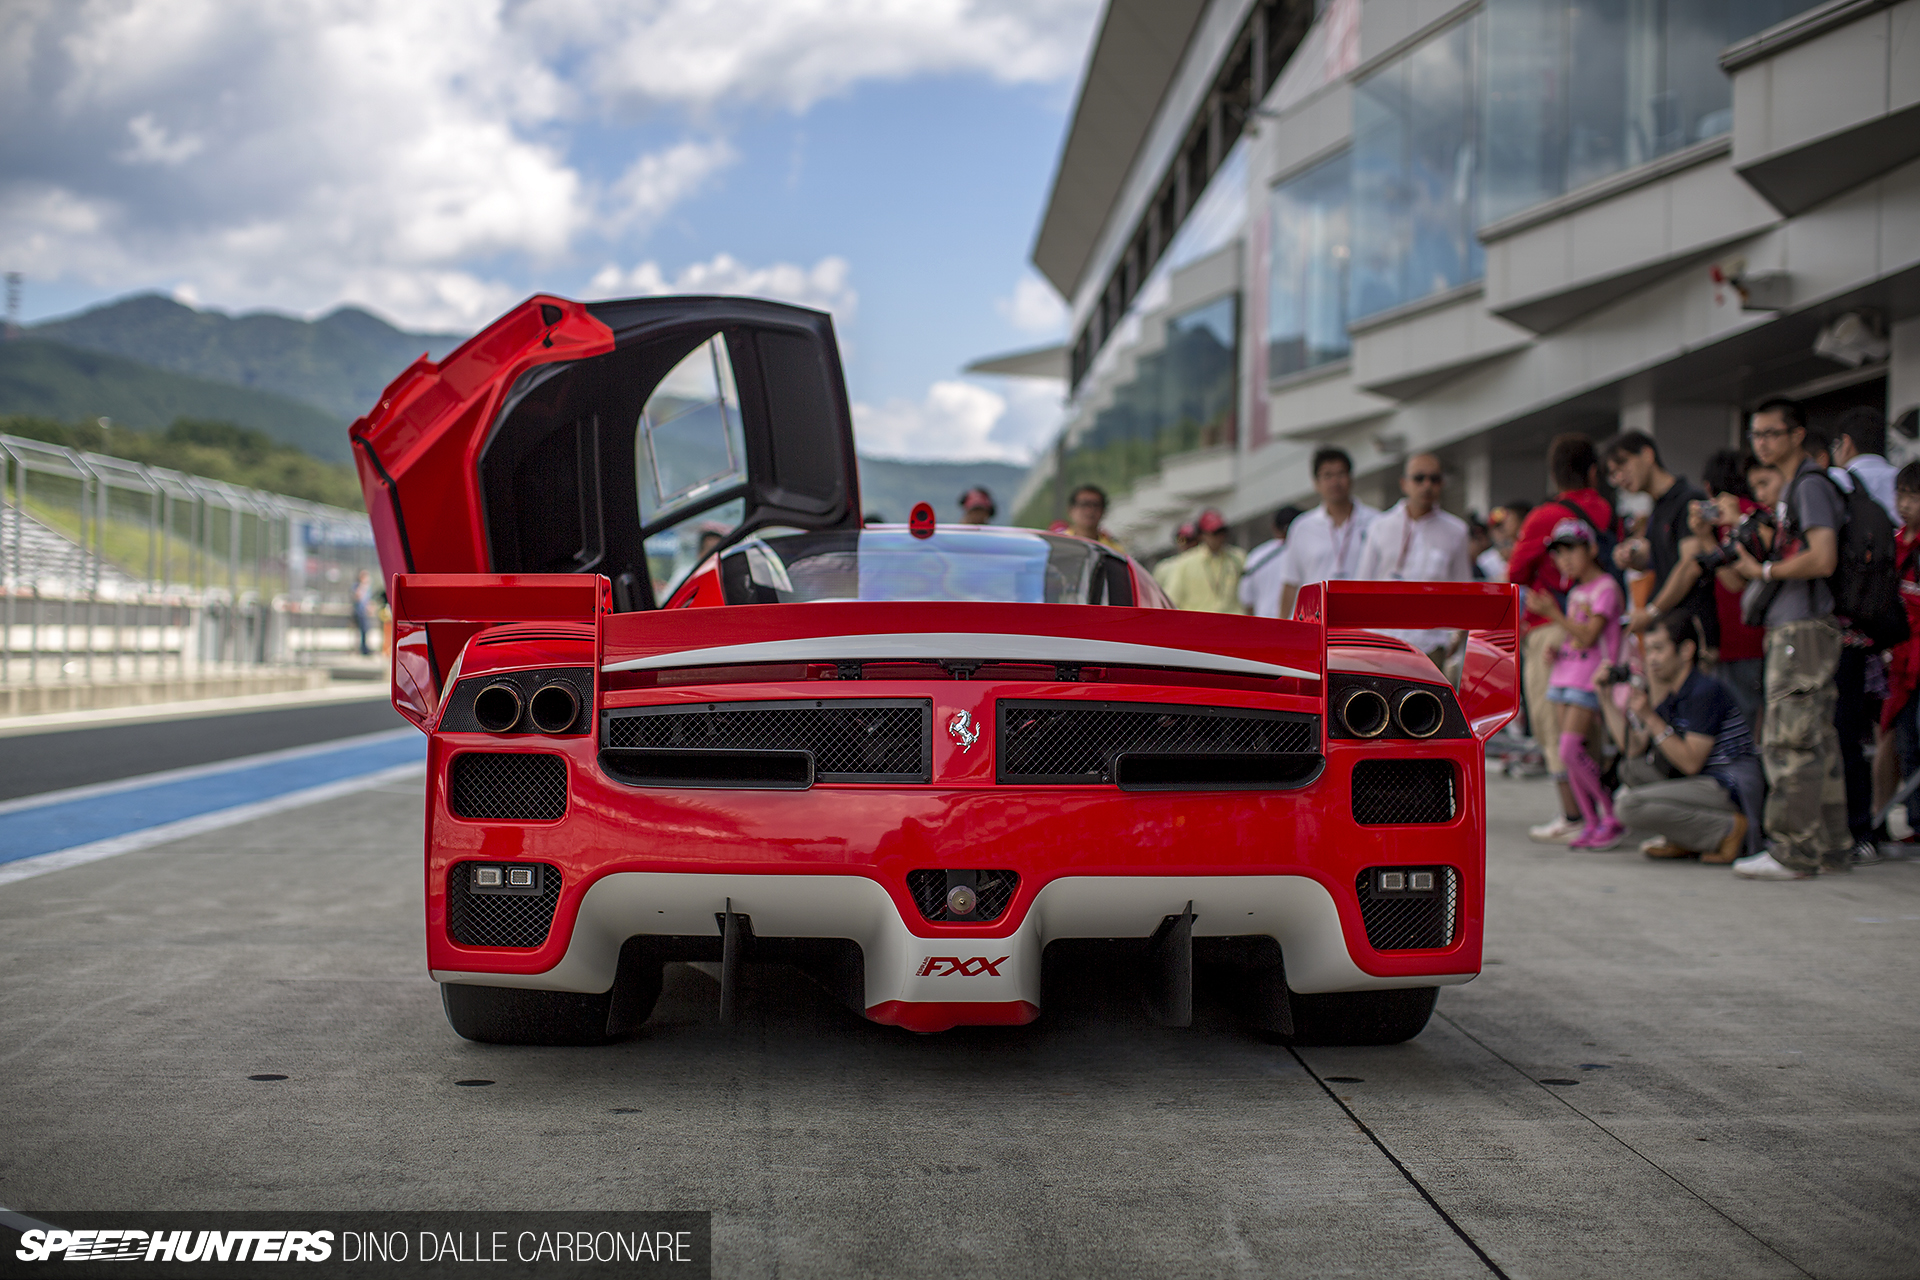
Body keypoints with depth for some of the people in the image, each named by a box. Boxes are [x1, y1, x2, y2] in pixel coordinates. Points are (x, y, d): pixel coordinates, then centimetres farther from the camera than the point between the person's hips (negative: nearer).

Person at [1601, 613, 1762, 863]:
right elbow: (1635, 750, 10)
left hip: (1731, 788, -10)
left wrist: (1650, 718, -20)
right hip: (1703, 783, 10)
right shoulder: (1671, 699, 13)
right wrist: (1607, 701, 9)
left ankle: (1727, 829, -10)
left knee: (1630, 806, -18)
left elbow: (1691, 763, -19)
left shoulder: (1706, 691, -15)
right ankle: (1682, 841, 5)